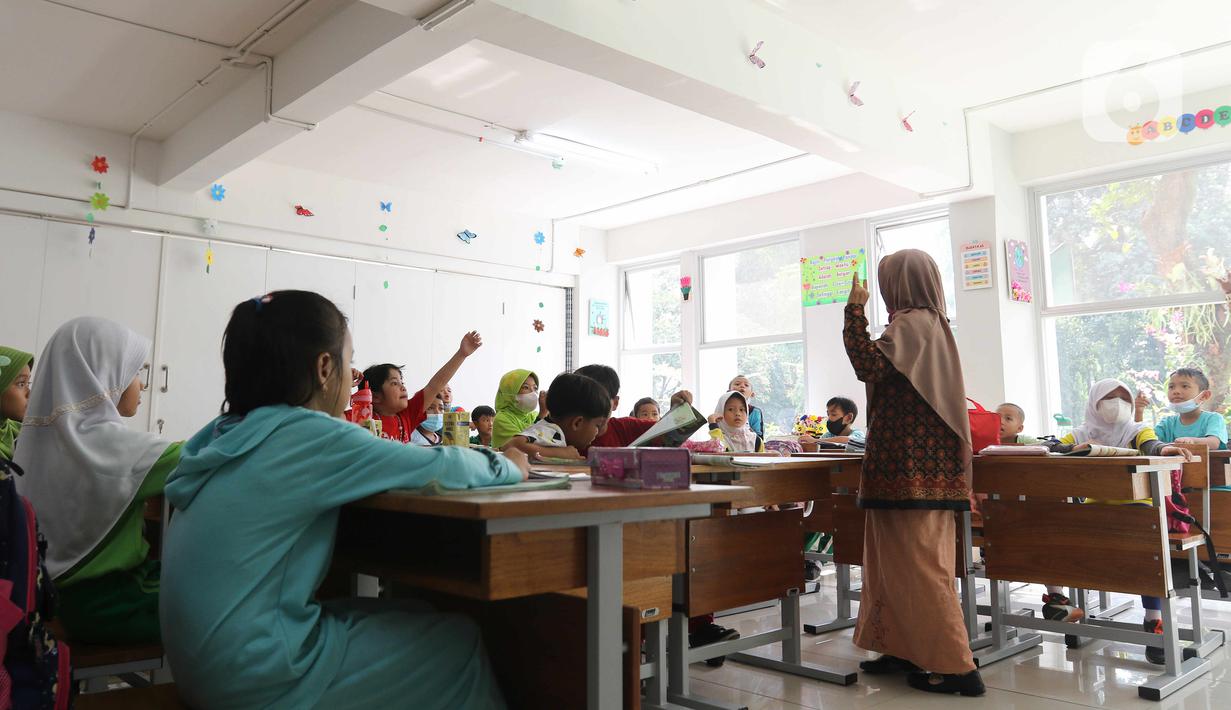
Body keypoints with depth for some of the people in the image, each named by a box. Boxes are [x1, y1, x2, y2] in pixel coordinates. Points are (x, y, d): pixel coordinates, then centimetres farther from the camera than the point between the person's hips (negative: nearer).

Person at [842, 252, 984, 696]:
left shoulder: (911, 324, -12)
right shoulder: (928, 324, 17)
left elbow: (869, 367, -26)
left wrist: (855, 310, -19)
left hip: (910, 468, -10)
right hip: (921, 464, 10)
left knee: (916, 562, -6)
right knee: (901, 559, 13)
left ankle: (953, 666, -2)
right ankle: (908, 649, 20)